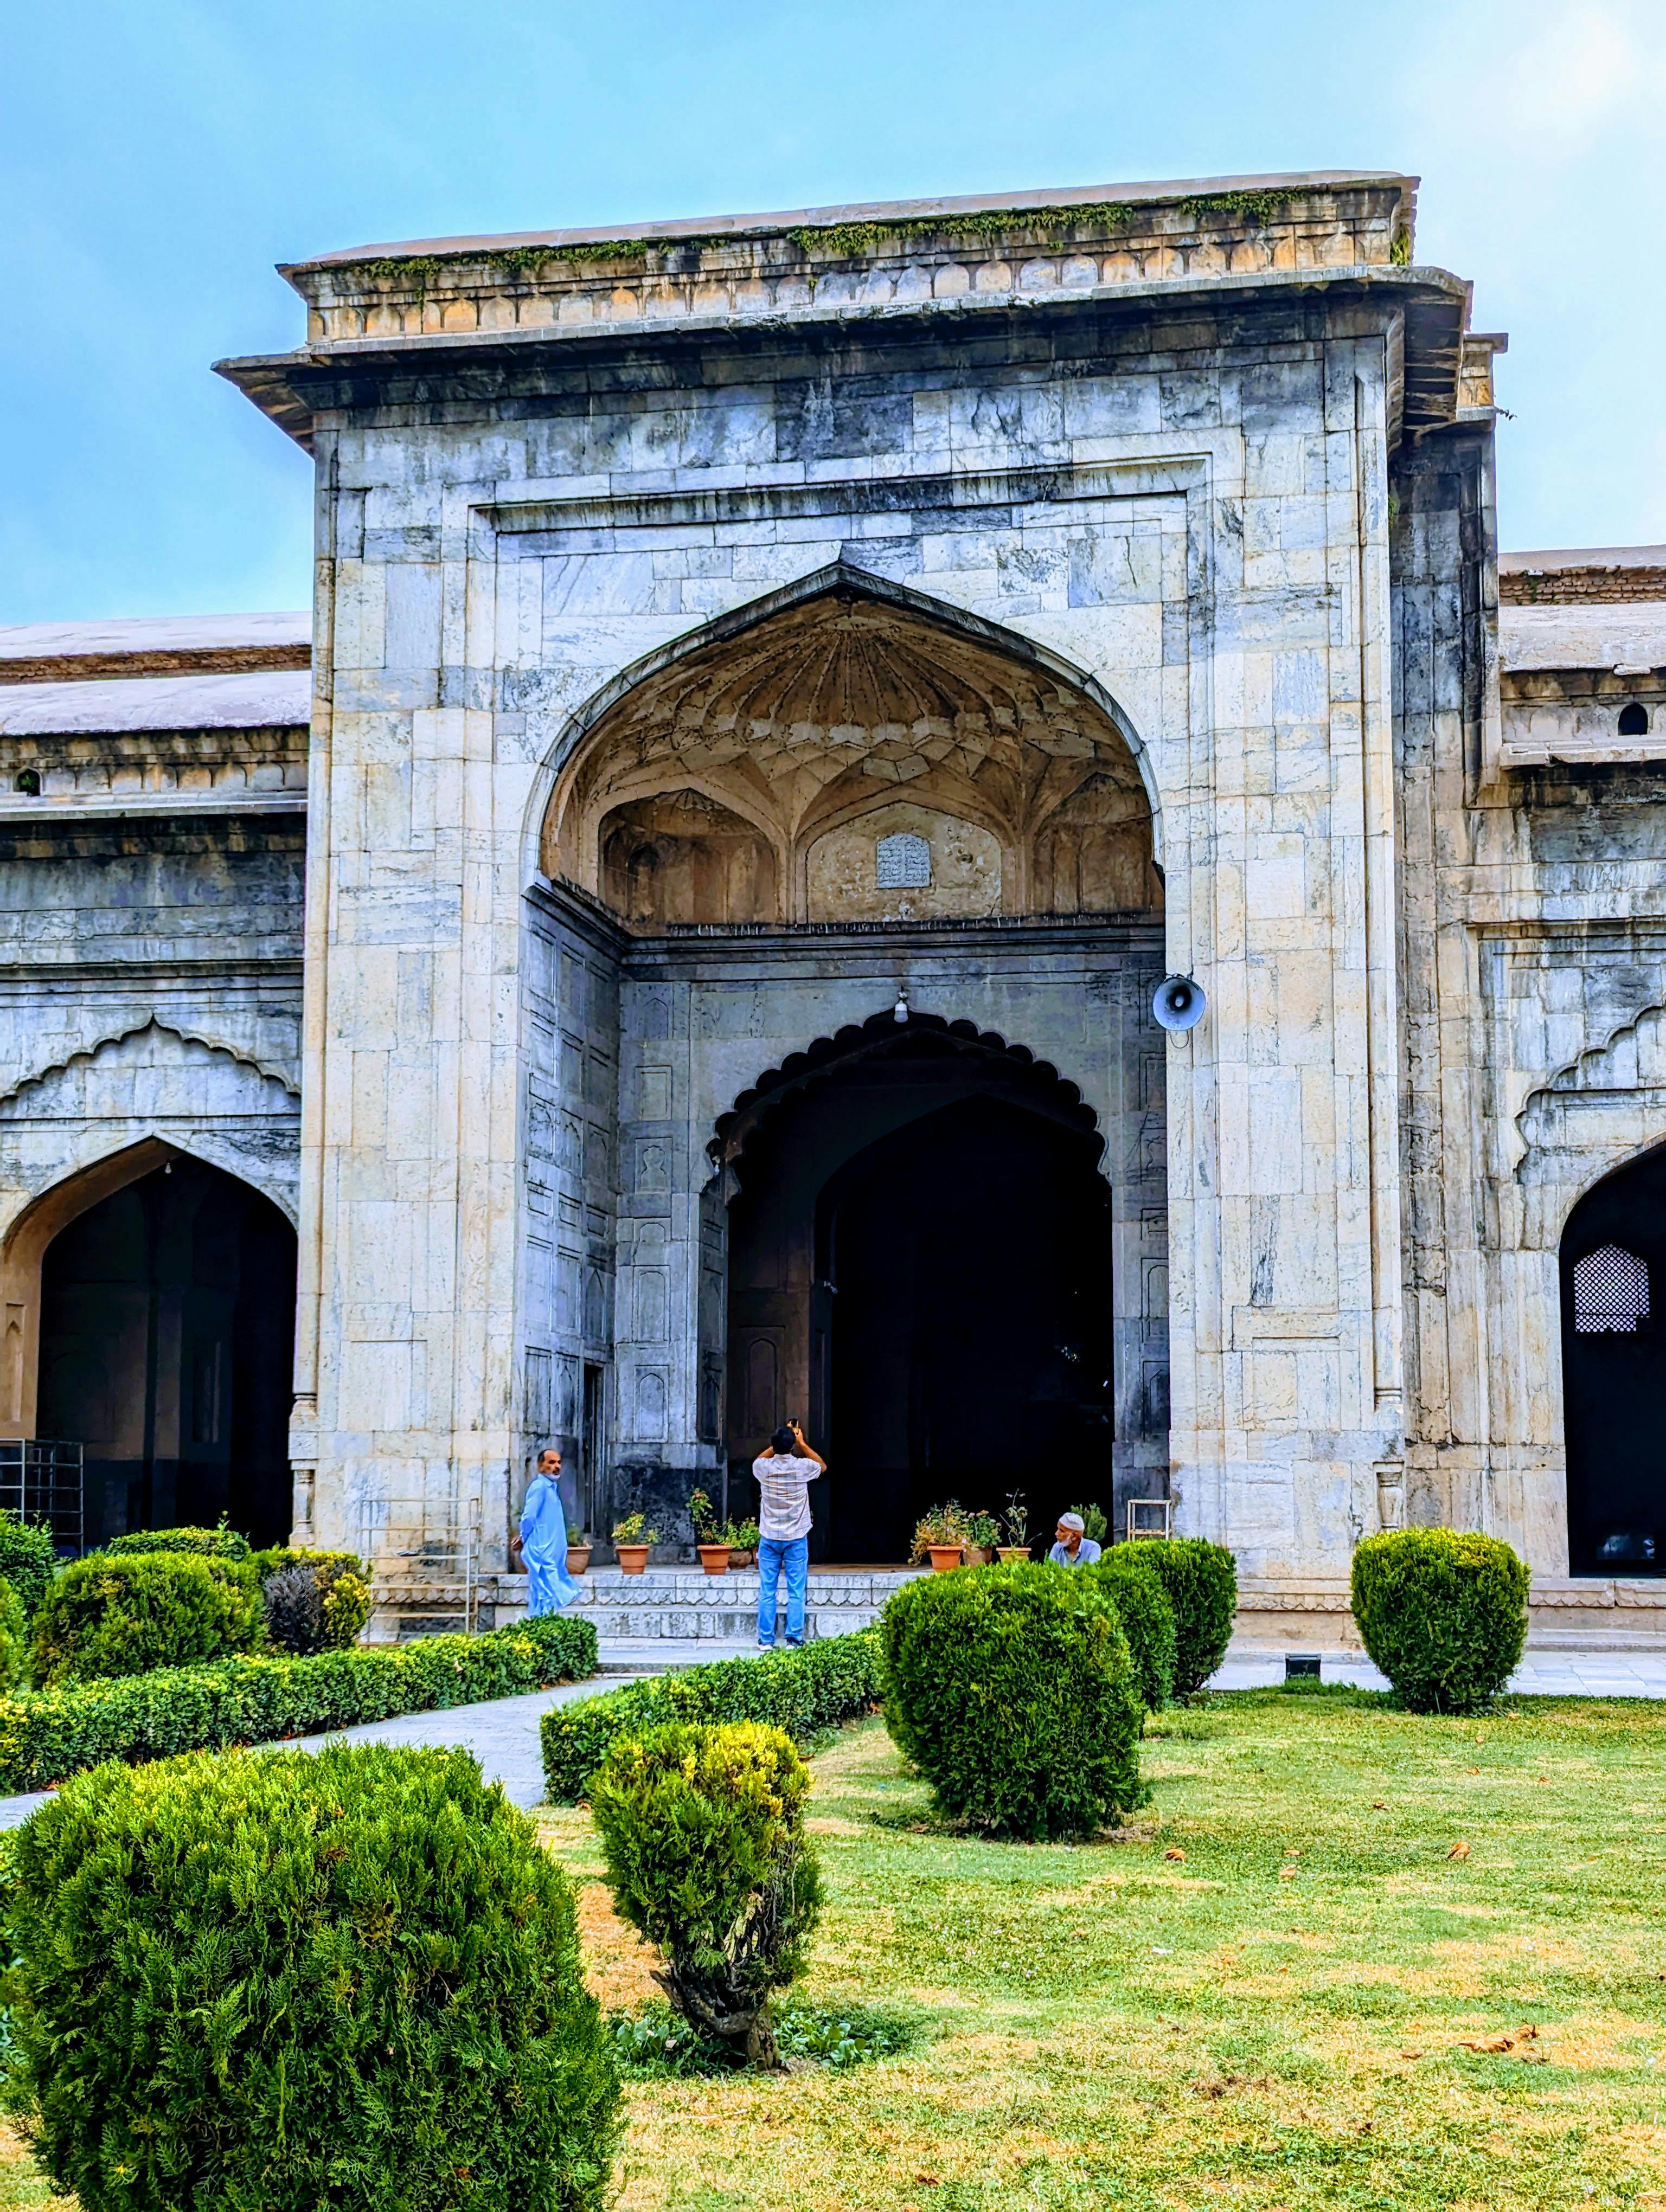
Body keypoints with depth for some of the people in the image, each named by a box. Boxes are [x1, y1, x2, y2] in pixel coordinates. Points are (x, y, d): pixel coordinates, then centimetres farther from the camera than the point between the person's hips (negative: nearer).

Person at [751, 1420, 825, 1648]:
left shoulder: (764, 1467, -7)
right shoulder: (802, 1467, -10)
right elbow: (823, 1466, 15)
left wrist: (778, 1442, 17)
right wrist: (802, 1443, 15)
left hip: (769, 1538, 1)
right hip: (796, 1538, -1)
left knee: (767, 1592, 5)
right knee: (796, 1593, 3)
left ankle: (766, 1640, 5)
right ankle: (794, 1638, 1)